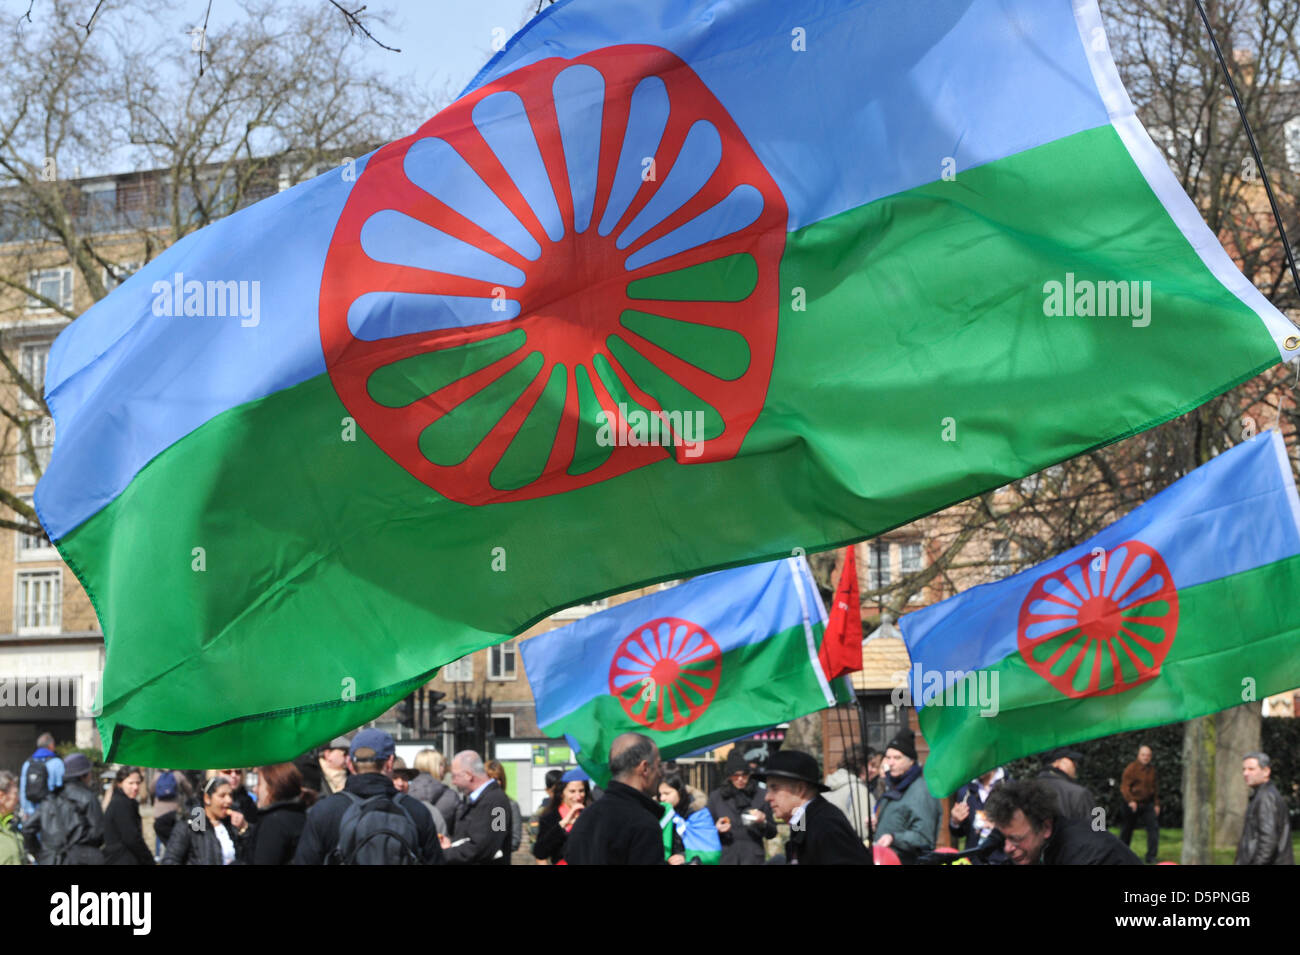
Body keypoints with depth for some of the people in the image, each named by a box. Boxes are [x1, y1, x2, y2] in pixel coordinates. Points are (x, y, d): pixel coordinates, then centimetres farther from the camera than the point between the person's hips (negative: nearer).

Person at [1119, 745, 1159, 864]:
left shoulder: (1151, 769, 10)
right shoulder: (1131, 768, -9)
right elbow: (1124, 786, -14)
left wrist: (1156, 804, 17)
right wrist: (1130, 800, -26)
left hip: (1148, 804, 5)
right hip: (1133, 804, -5)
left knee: (1154, 827, -10)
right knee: (1127, 829, 8)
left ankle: (1151, 857, -8)